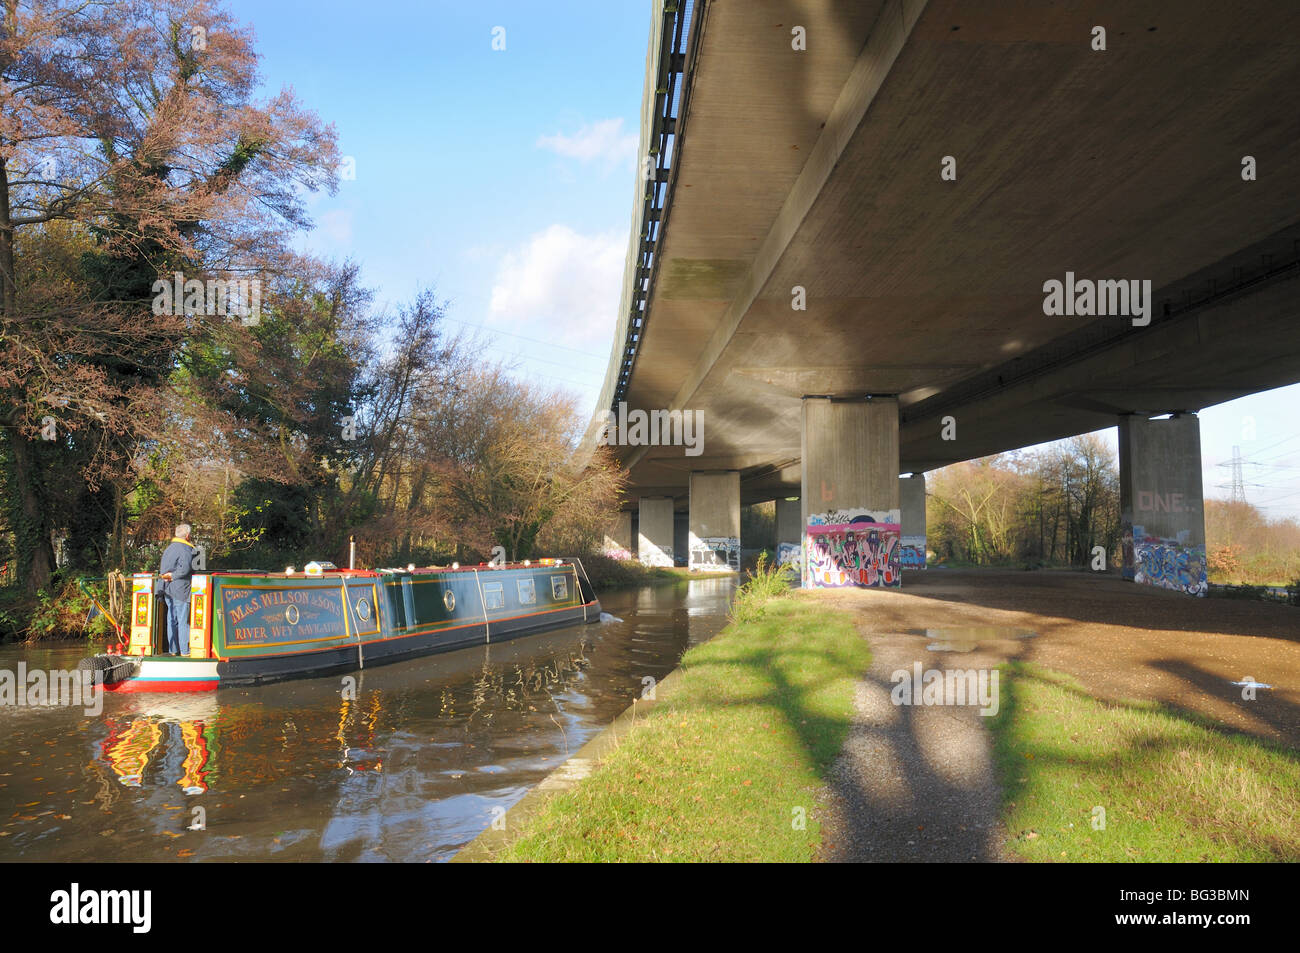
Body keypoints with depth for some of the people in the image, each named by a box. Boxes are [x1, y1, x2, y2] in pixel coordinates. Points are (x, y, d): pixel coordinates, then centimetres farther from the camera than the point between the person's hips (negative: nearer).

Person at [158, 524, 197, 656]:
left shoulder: (168, 549, 16)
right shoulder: (186, 549, -11)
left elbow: (162, 570, 18)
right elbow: (185, 569, -23)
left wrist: (168, 576, 8)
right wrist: (173, 576, -14)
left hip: (168, 590, 8)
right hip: (181, 590, -8)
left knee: (171, 620, 11)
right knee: (183, 620, -4)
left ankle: (172, 650, 15)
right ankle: (185, 650, -2)